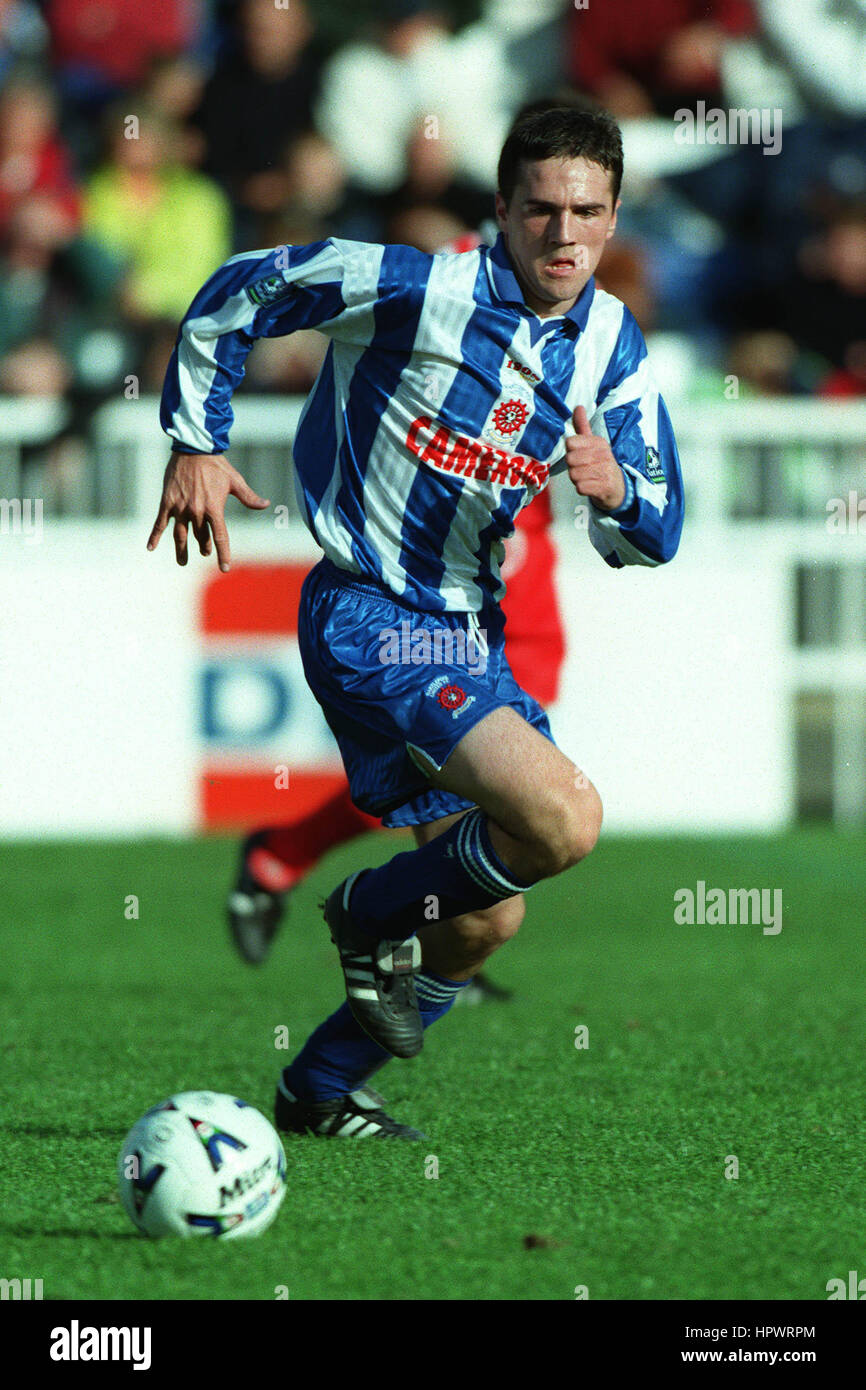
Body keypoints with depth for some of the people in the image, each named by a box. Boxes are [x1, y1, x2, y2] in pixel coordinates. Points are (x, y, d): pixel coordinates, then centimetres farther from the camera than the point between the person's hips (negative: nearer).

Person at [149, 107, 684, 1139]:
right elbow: (234, 296, -4)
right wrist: (197, 445, -5)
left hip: (469, 632, 8)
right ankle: (371, 914, 1)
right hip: (367, 619, -8)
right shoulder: (415, 287, -15)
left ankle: (321, 1090, 32)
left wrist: (614, 492, -19)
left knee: (487, 918, 13)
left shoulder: (611, 346, 3)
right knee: (565, 819, -25)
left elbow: (653, 537, 4)